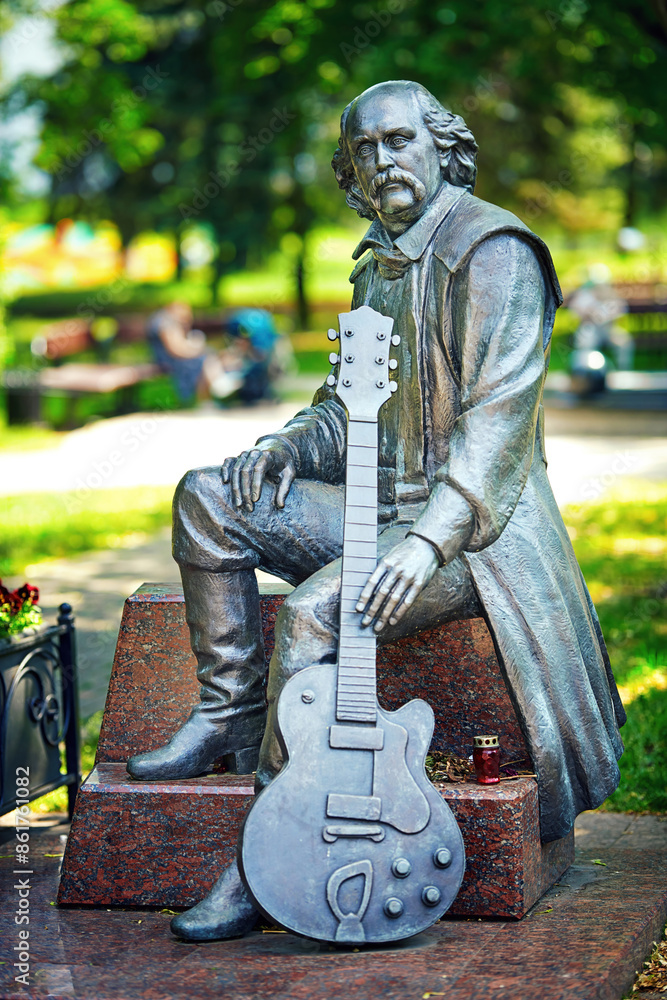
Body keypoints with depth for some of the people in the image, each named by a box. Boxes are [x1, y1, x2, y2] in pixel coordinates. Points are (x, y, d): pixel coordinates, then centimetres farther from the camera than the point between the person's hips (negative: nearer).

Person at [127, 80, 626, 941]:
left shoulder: (491, 251, -12)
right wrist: (292, 445, 1)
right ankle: (231, 710, 0)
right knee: (209, 500, -6)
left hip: (469, 525, -8)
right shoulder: (377, 263, 16)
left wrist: (430, 541, -29)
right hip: (379, 508, 9)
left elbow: (500, 415, -21)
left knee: (313, 612, -31)